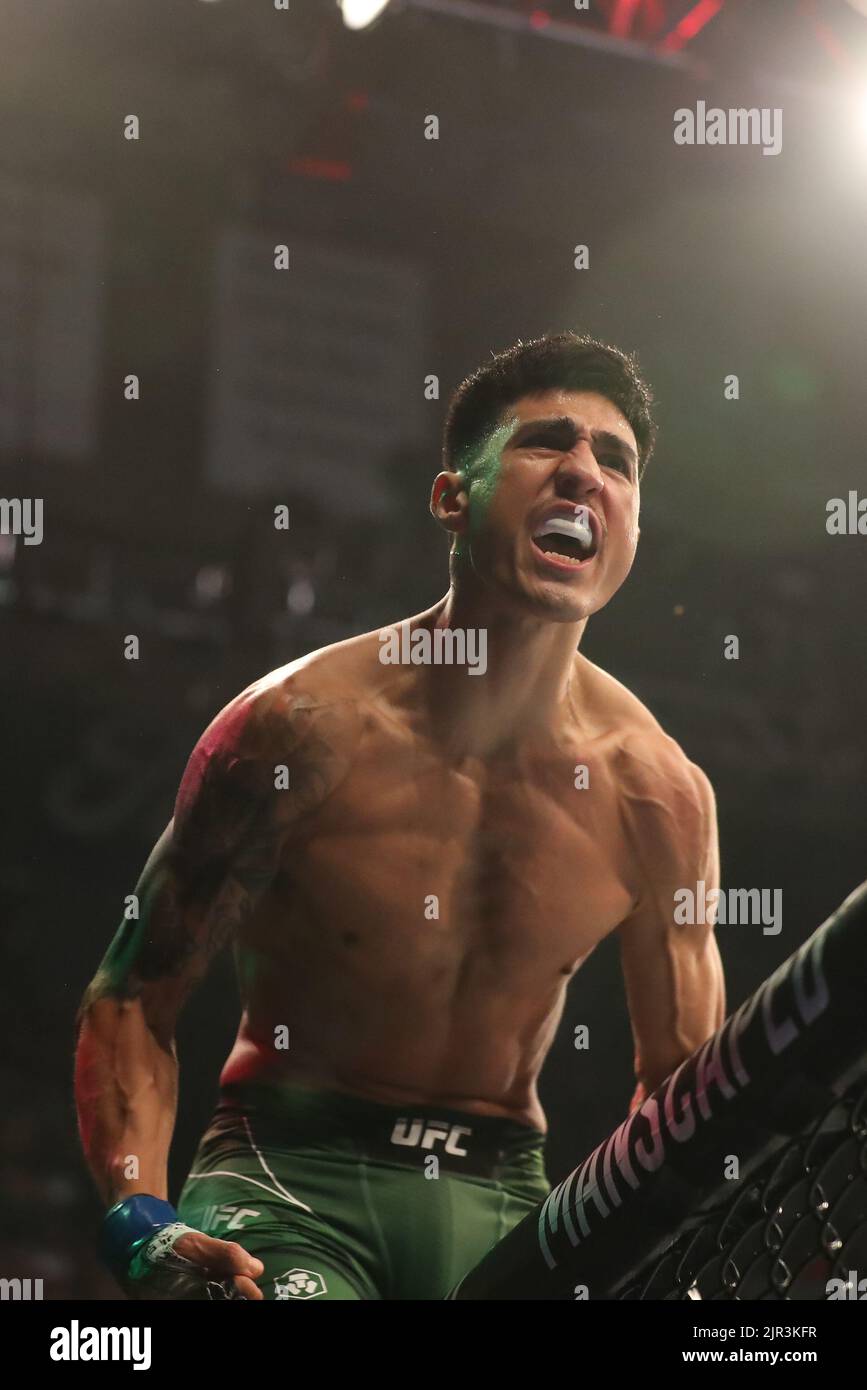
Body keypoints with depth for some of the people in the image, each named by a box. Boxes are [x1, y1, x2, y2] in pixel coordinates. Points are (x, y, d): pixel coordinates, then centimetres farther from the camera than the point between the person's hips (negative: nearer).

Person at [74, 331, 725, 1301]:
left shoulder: (658, 794, -4)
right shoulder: (303, 728, -12)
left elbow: (680, 1079, 10)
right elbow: (132, 998, -6)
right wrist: (139, 1215, -20)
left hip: (504, 1194, 5)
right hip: (286, 1176, -4)